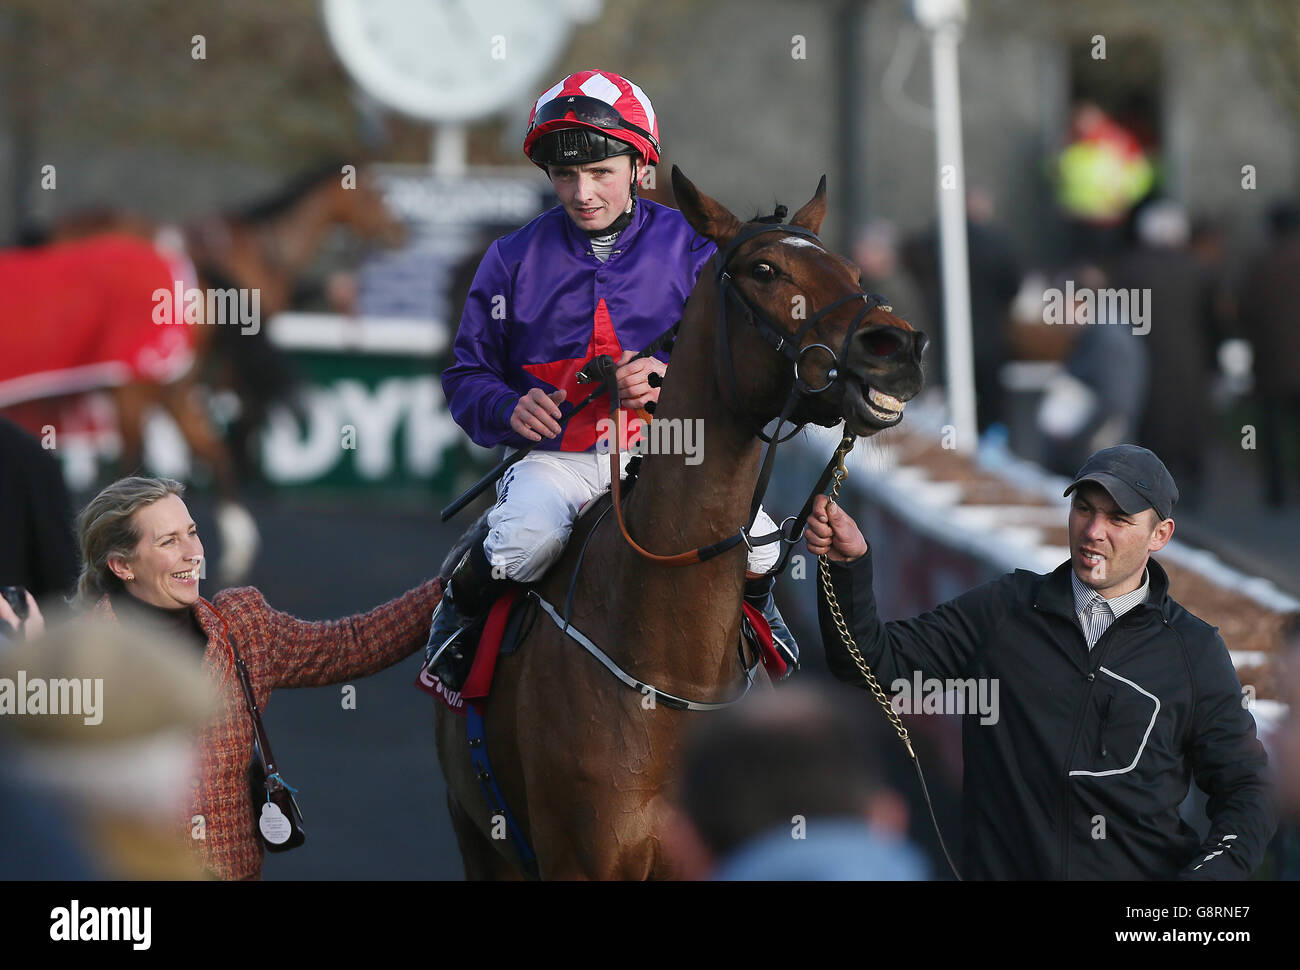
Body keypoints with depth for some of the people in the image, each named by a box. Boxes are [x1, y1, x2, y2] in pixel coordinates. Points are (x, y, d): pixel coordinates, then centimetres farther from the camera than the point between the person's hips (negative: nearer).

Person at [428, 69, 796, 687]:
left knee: (750, 535, -23)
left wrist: (674, 378, -16)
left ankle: (755, 609, 15)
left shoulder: (687, 247, 5)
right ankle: (459, 610, 1)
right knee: (527, 538, -33)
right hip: (557, 456, -1)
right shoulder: (515, 259, 7)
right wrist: (510, 410, -12)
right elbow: (469, 375, 12)